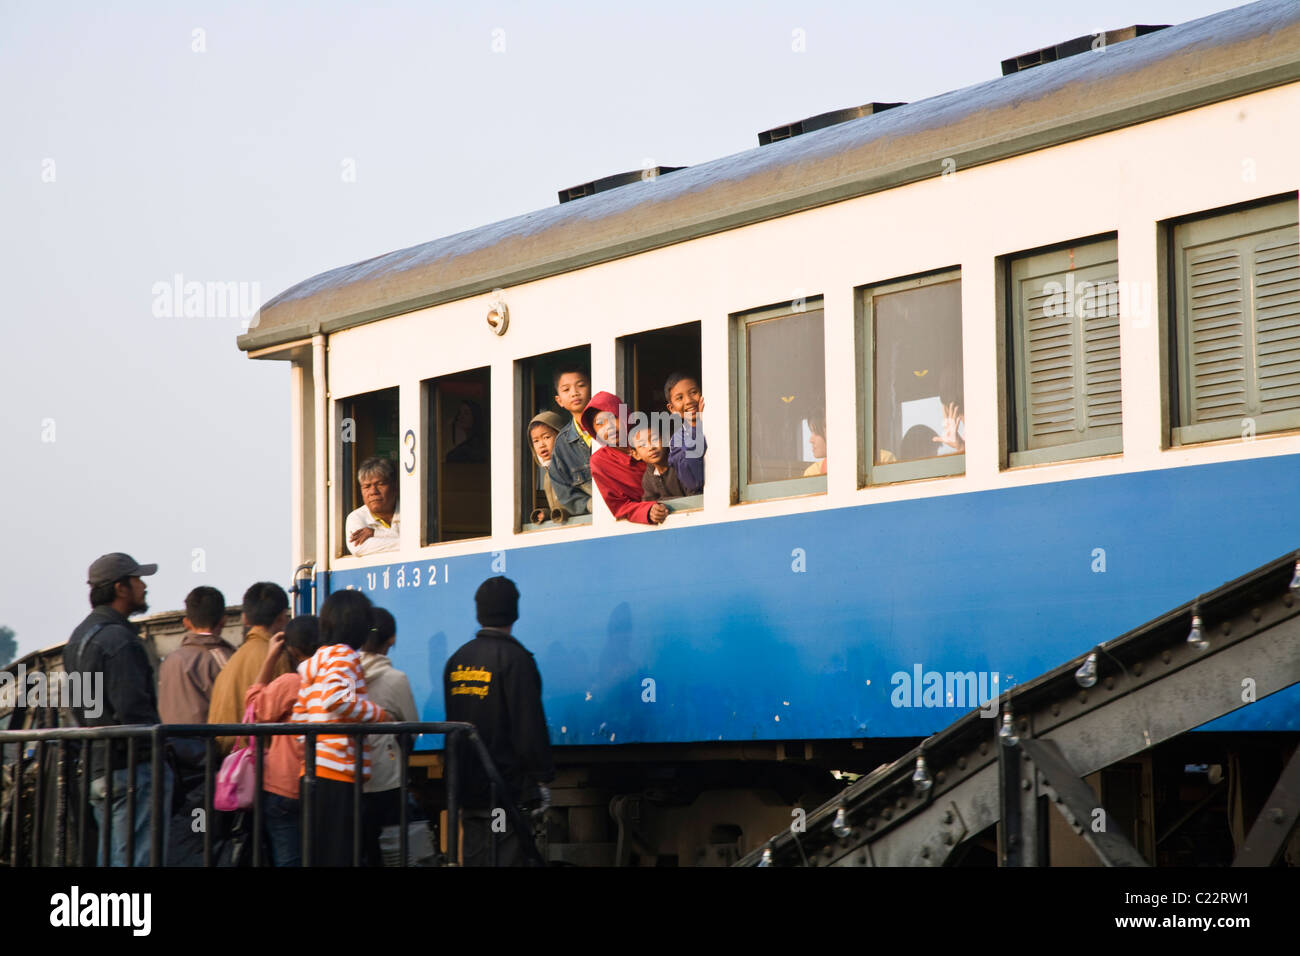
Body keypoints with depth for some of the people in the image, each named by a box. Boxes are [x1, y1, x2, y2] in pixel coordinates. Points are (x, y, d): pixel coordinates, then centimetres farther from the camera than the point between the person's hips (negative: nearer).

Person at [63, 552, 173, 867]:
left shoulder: (79, 637, 17)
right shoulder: (119, 640, -15)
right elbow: (133, 709, -21)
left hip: (98, 771, 10)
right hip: (133, 768, -10)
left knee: (111, 858, 13)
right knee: (138, 860, -9)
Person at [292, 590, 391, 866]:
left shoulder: (314, 662, 21)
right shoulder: (343, 656, -6)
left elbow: (299, 717, 20)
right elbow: (336, 698, -22)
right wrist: (378, 713, -11)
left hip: (313, 773, 9)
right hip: (337, 774, -9)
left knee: (317, 856, 9)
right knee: (338, 855, -10)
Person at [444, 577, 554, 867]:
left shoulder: (457, 660, 10)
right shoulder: (514, 658, -12)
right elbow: (530, 725, -15)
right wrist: (542, 777, -9)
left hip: (468, 789, 7)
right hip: (508, 788, -7)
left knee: (474, 856, 10)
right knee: (508, 856, -7)